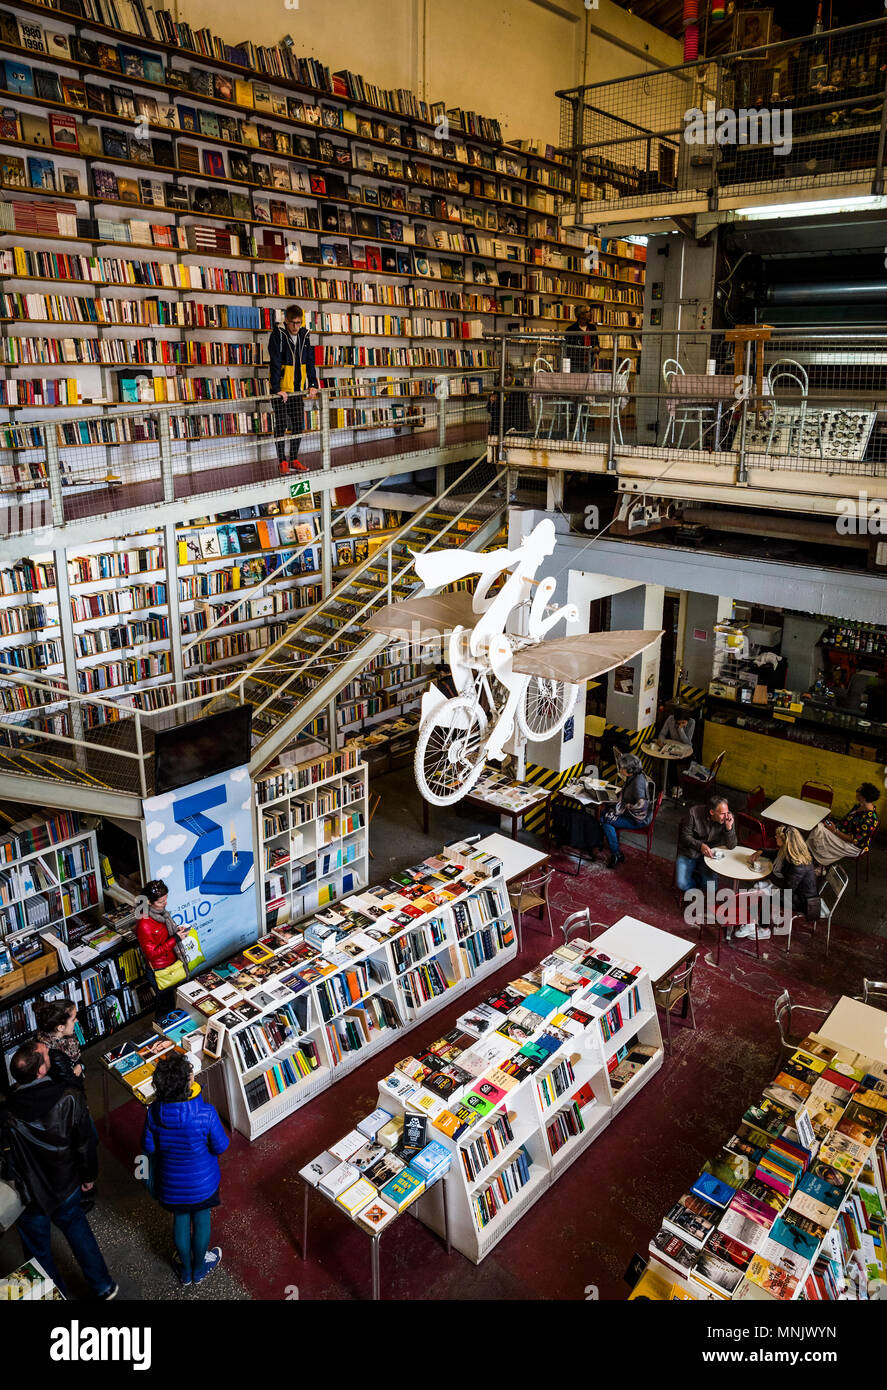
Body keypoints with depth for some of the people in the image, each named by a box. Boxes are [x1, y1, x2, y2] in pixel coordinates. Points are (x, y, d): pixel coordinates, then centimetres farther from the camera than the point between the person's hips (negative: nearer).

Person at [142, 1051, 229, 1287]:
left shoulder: (154, 1112, -25)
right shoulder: (205, 1113, -33)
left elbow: (149, 1147, -9)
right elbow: (220, 1146, -19)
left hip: (171, 1182, 2)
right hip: (202, 1182, -2)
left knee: (180, 1221, 26)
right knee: (201, 1219, 24)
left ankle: (185, 1270, 48)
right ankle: (199, 1268, 47)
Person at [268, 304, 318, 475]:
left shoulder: (304, 335, 4)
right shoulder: (278, 334, -12)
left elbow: (309, 361, 8)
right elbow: (274, 363, -17)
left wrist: (312, 384, 1)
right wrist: (277, 388, -23)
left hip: (297, 389, 5)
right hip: (281, 389, -5)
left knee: (298, 425, 7)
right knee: (281, 425, -2)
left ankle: (294, 459, 18)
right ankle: (282, 461, 6)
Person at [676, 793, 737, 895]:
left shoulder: (728, 817, -15)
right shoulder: (694, 813, -18)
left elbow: (731, 846, -12)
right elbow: (685, 836, -10)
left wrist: (729, 827, -29)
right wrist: (700, 846, -29)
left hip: (709, 855, 1)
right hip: (688, 853, -1)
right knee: (682, 884, -15)